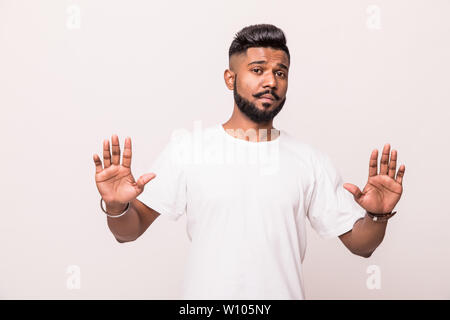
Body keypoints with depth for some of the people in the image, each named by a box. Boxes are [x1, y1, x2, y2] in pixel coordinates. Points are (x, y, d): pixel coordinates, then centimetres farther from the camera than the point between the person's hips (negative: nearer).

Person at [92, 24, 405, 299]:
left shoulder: (311, 161, -3)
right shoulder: (185, 148, -7)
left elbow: (360, 244, 0)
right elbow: (130, 231, -6)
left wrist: (378, 215, -20)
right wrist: (116, 208, -26)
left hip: (285, 292, 2)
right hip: (205, 293, -1)